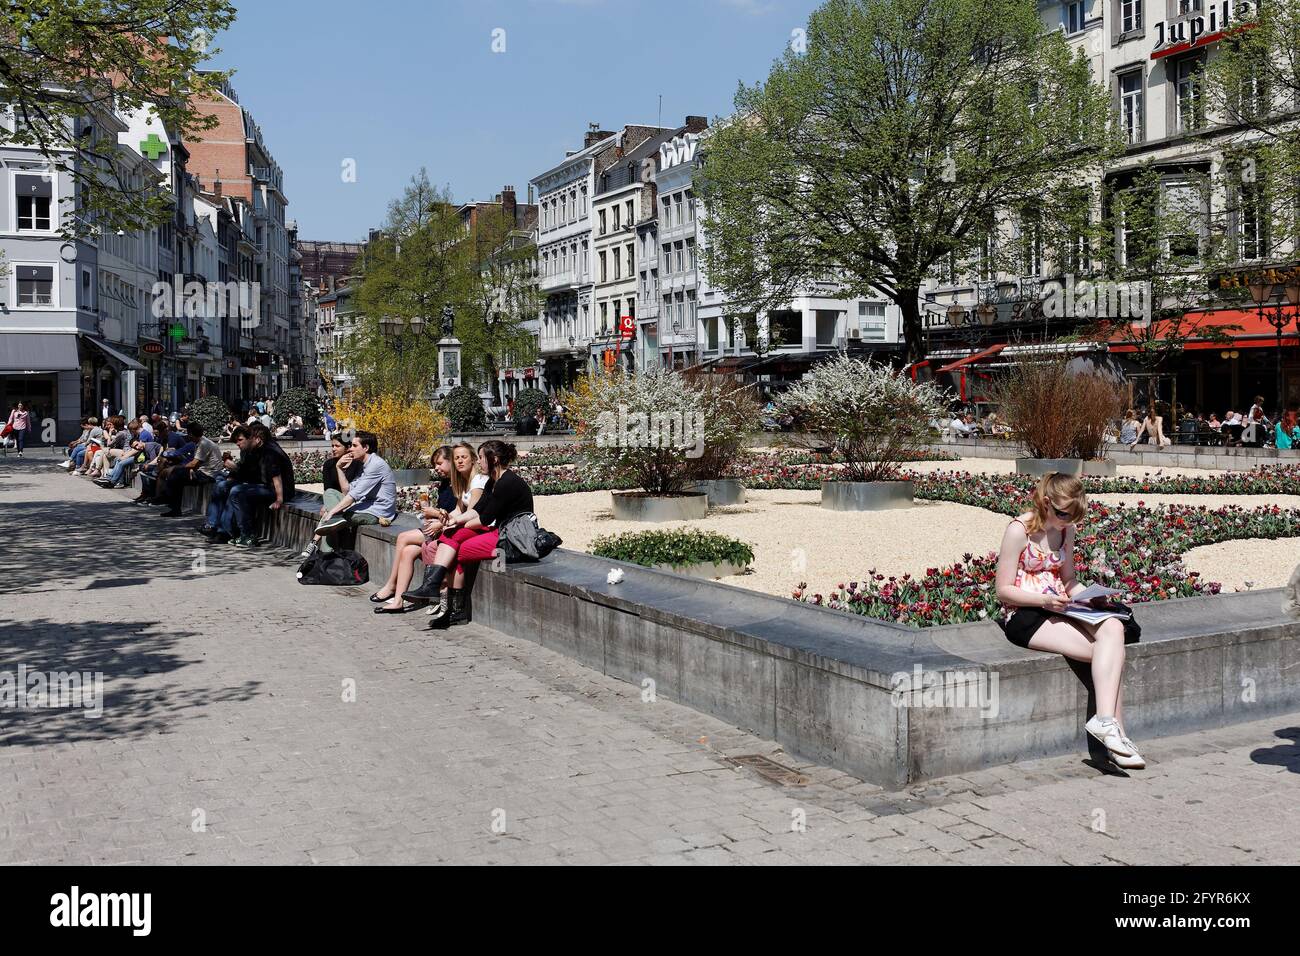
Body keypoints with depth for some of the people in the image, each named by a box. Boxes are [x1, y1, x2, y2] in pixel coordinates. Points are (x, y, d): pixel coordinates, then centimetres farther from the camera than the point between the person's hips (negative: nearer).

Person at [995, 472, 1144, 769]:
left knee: (1113, 628, -26)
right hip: (1024, 614, -6)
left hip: (1058, 608, 7)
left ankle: (1107, 722, -30)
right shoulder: (1019, 530, -9)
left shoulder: (1066, 529, 11)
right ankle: (1111, 726, -21)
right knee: (1111, 653, -24)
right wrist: (1045, 600, -23)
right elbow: (1004, 590, -9)